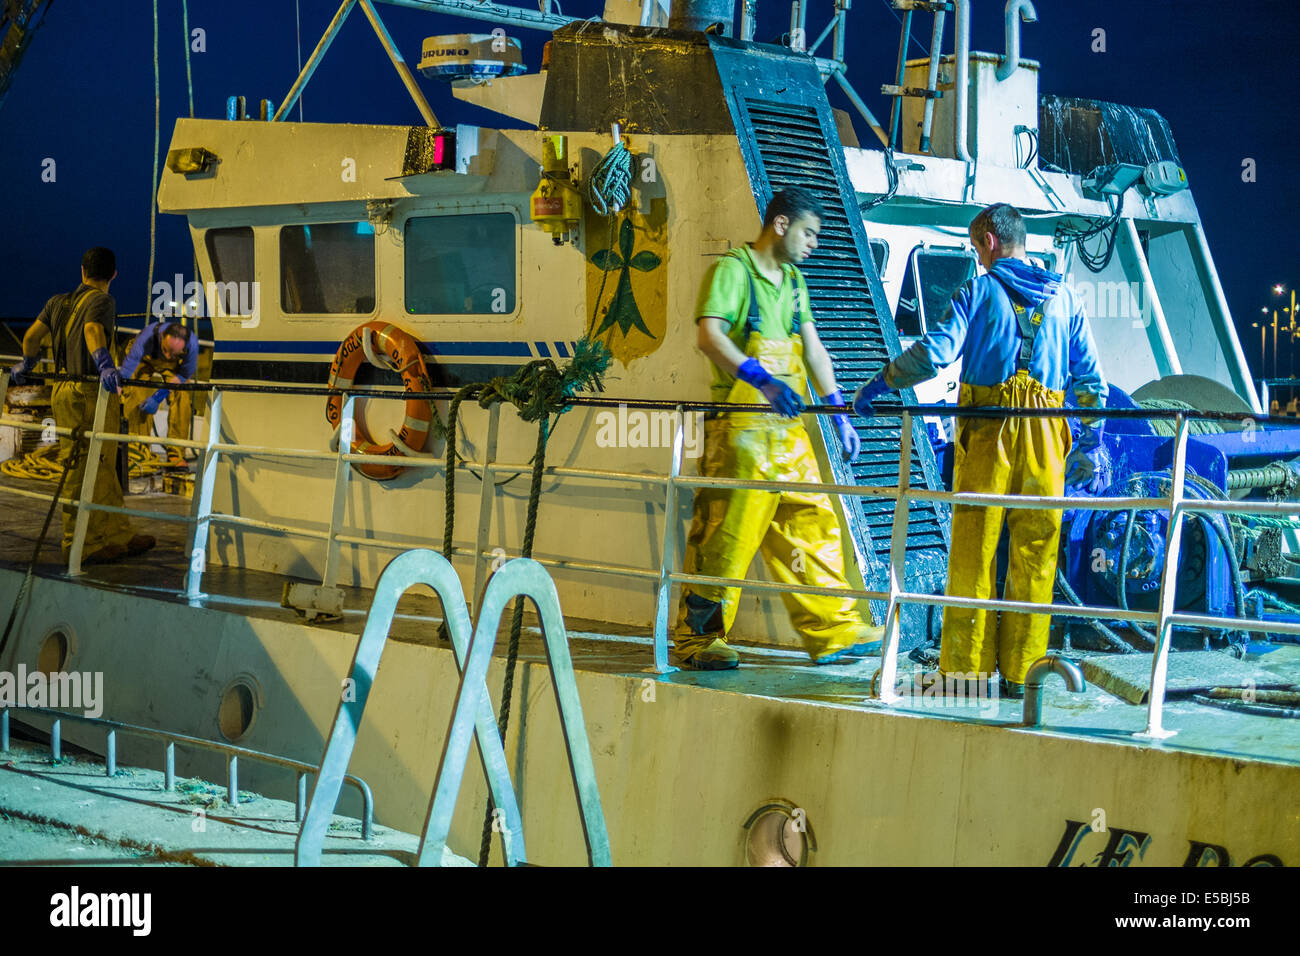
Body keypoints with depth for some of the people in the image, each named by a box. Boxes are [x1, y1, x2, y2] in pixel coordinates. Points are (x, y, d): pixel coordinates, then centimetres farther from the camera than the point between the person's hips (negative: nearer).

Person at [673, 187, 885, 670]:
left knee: (812, 524, 6)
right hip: (741, 426, -8)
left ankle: (833, 633, 11)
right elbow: (709, 335, -19)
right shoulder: (732, 270, -5)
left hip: (787, 427, 8)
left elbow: (812, 348, 20)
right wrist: (762, 380, -33)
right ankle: (696, 640, 3)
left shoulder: (793, 281, 20)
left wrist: (838, 411, 11)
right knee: (726, 534, -6)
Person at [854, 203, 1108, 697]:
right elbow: (1089, 379, 11)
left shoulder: (979, 291, 0)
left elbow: (934, 352, -11)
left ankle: (967, 670, 4)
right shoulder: (1064, 297, 12)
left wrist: (877, 384, -2)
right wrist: (1091, 442, 15)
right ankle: (1020, 671, 8)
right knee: (1034, 554, 6)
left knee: (973, 551, 2)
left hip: (987, 433, -3)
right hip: (1044, 435, 3)